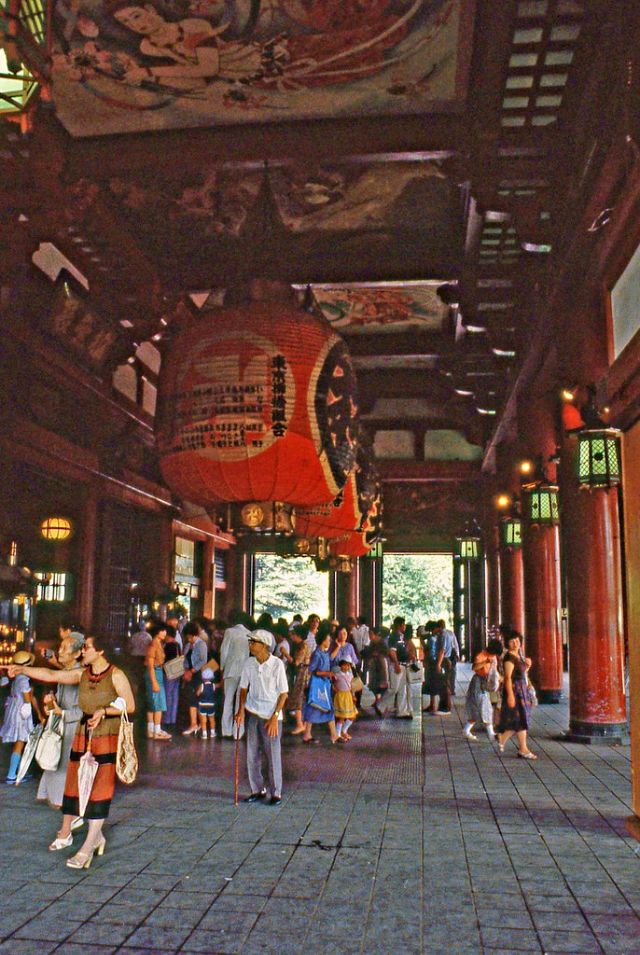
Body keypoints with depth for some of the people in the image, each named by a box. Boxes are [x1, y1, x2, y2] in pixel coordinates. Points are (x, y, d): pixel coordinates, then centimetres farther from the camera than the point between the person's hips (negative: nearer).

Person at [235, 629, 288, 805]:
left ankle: (276, 793, 15)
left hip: (271, 716, -4)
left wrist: (274, 717, -13)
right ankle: (258, 790, 23)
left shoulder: (277, 664, -12)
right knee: (252, 754, 9)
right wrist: (241, 710, -1)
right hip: (251, 713, 4)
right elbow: (244, 688, 11)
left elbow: (283, 693, -8)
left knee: (273, 755, 1)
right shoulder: (248, 663, 0)